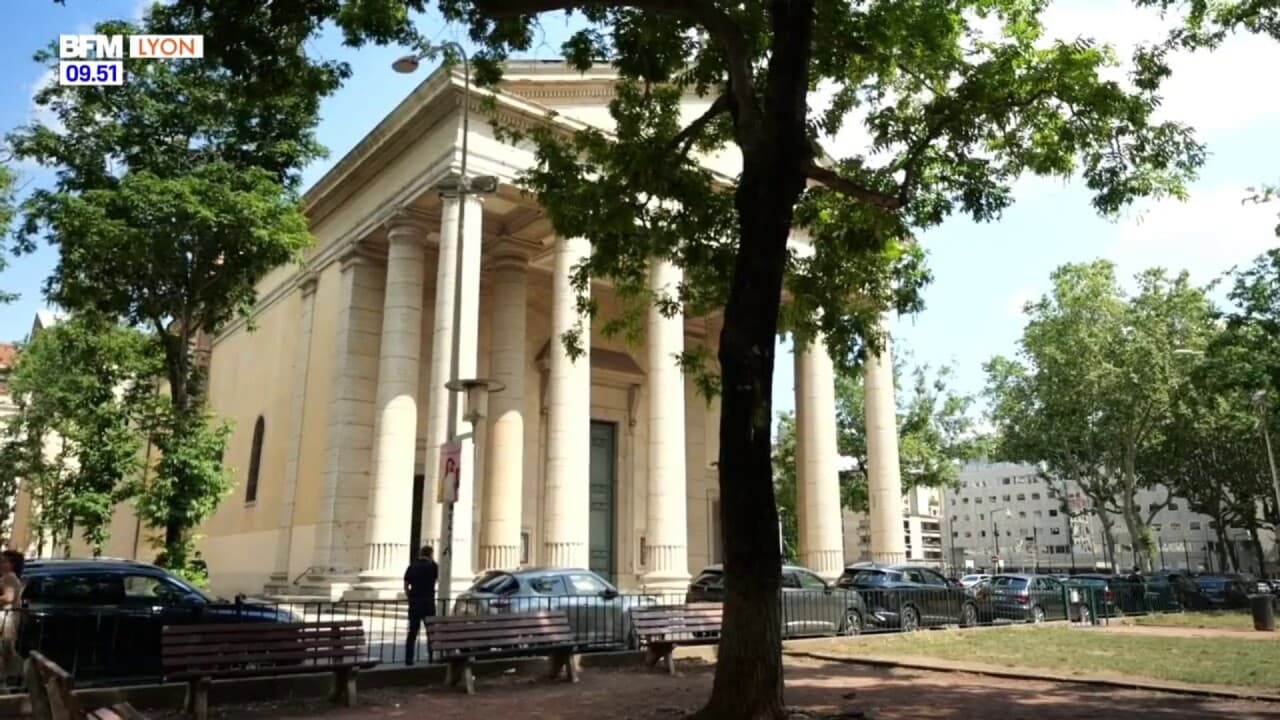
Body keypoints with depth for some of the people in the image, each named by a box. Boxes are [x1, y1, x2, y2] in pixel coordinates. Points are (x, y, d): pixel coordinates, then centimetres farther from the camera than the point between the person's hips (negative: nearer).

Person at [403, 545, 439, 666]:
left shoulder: (412, 566, 4)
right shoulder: (432, 565, -6)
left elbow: (406, 585, 3)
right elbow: (437, 575, 13)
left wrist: (410, 597, 13)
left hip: (414, 601, 3)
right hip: (428, 601, -3)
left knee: (412, 631, 8)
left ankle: (408, 659, 6)